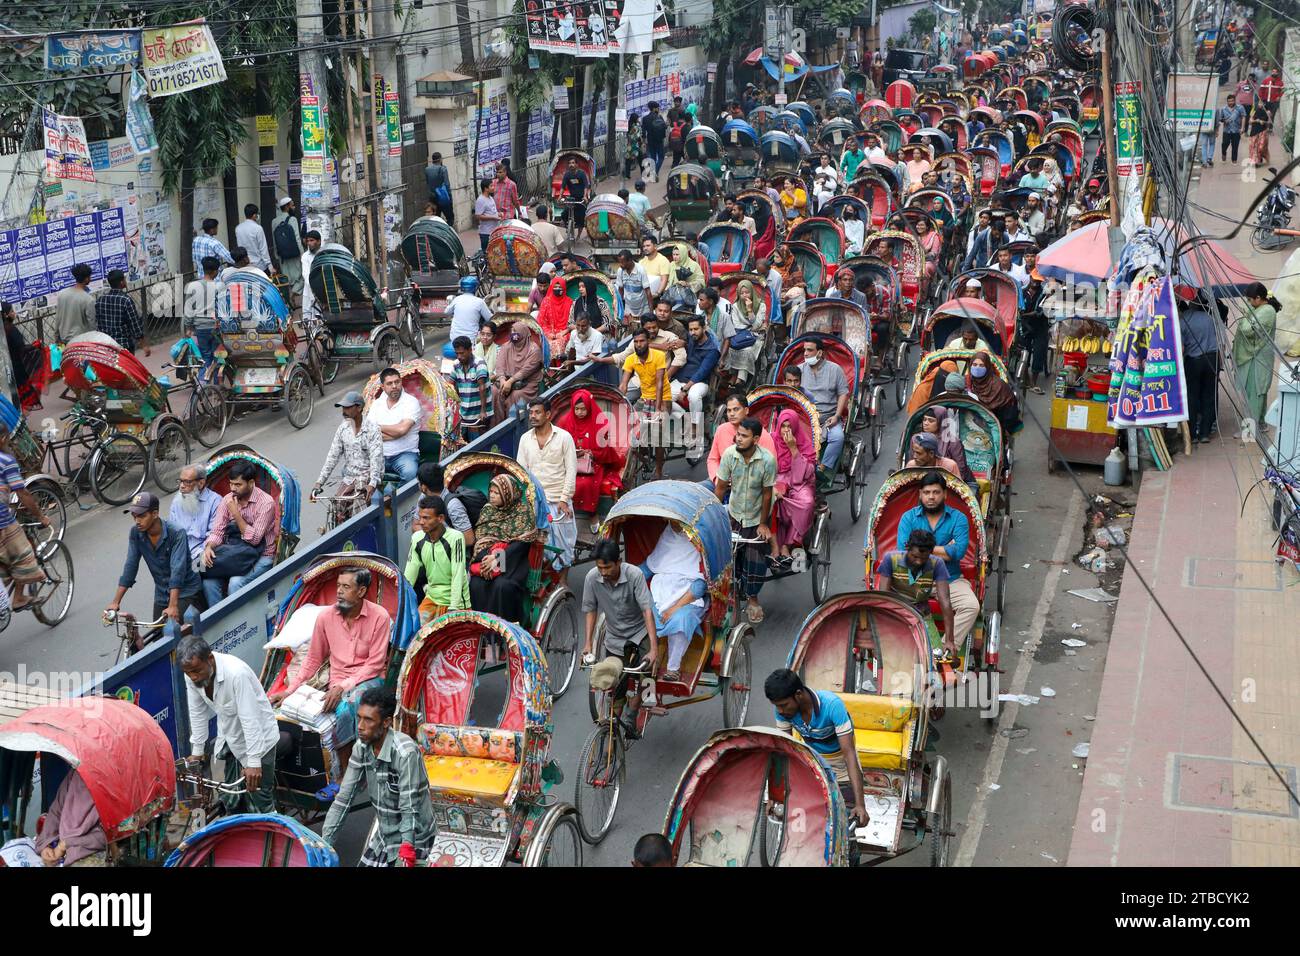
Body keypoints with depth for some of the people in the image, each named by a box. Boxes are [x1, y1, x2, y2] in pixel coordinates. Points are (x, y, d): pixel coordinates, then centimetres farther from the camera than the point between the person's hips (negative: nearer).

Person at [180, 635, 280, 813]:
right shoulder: (192, 675, -13)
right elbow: (197, 713, 0)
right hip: (229, 738, 6)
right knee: (229, 801, 11)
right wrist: (197, 751, 4)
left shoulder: (236, 673, -33)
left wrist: (254, 762, -30)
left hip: (257, 737, -6)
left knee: (260, 804, -7)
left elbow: (250, 719, -31)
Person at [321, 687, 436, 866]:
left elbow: (409, 810, -27)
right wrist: (323, 845, -5)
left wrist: (406, 857, -33)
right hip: (383, 836, 7)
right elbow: (343, 799, -1)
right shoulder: (362, 749, -6)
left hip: (411, 839, -7)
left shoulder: (406, 753, -27)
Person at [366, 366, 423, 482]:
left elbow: (402, 429, -16)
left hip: (405, 453, -3)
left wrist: (378, 427, -2)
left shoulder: (411, 402, -3)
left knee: (410, 473, -34)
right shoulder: (377, 404, 10)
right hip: (379, 454, 3)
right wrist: (395, 434, -10)